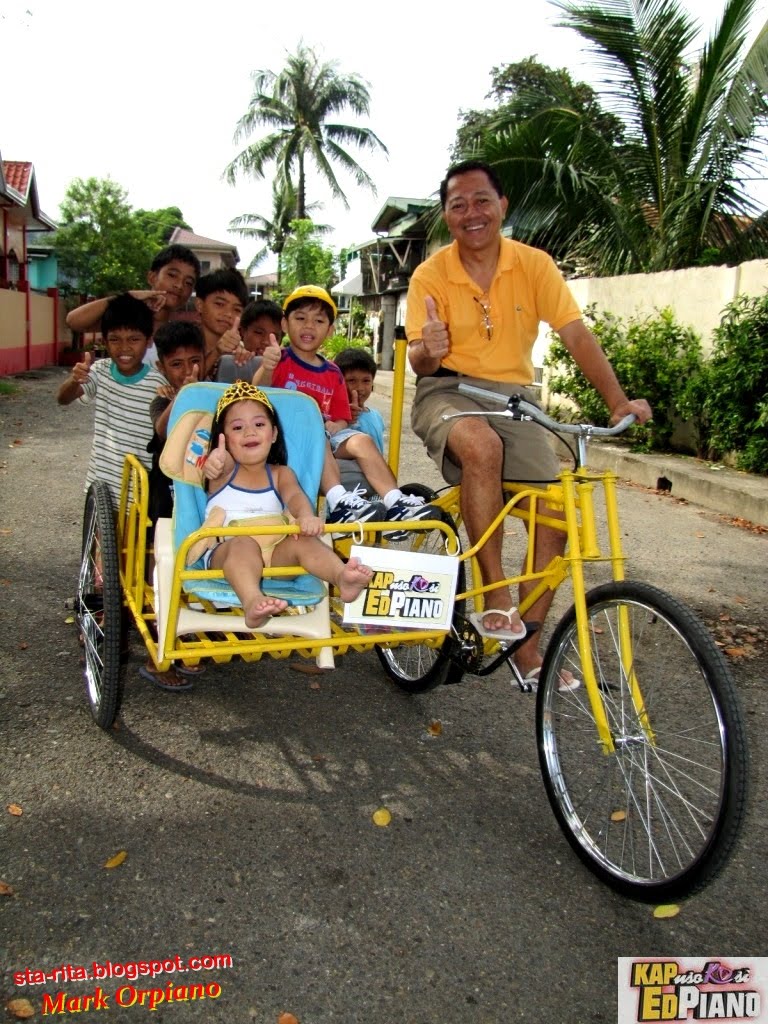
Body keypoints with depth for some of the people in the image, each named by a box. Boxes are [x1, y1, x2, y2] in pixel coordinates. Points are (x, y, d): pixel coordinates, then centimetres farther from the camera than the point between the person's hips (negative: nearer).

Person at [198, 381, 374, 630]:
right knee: (245, 544, -35)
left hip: (275, 552, 2)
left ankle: (343, 576, -55)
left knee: (304, 541, -27)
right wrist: (214, 462, -42)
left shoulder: (280, 474, 19)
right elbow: (218, 464, -14)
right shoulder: (225, 469, 13)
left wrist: (306, 516, -30)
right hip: (226, 552, -2)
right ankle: (252, 602, -63)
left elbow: (295, 495, -4)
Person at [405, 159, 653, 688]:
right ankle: (495, 596, -24)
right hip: (449, 392, -3)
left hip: (514, 399, 3)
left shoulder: (534, 265, -3)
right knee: (483, 446, -38)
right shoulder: (431, 275, -6)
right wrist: (427, 351, -32)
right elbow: (419, 363, -7)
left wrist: (618, 400, -22)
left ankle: (527, 646, 6)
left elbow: (577, 335, -10)